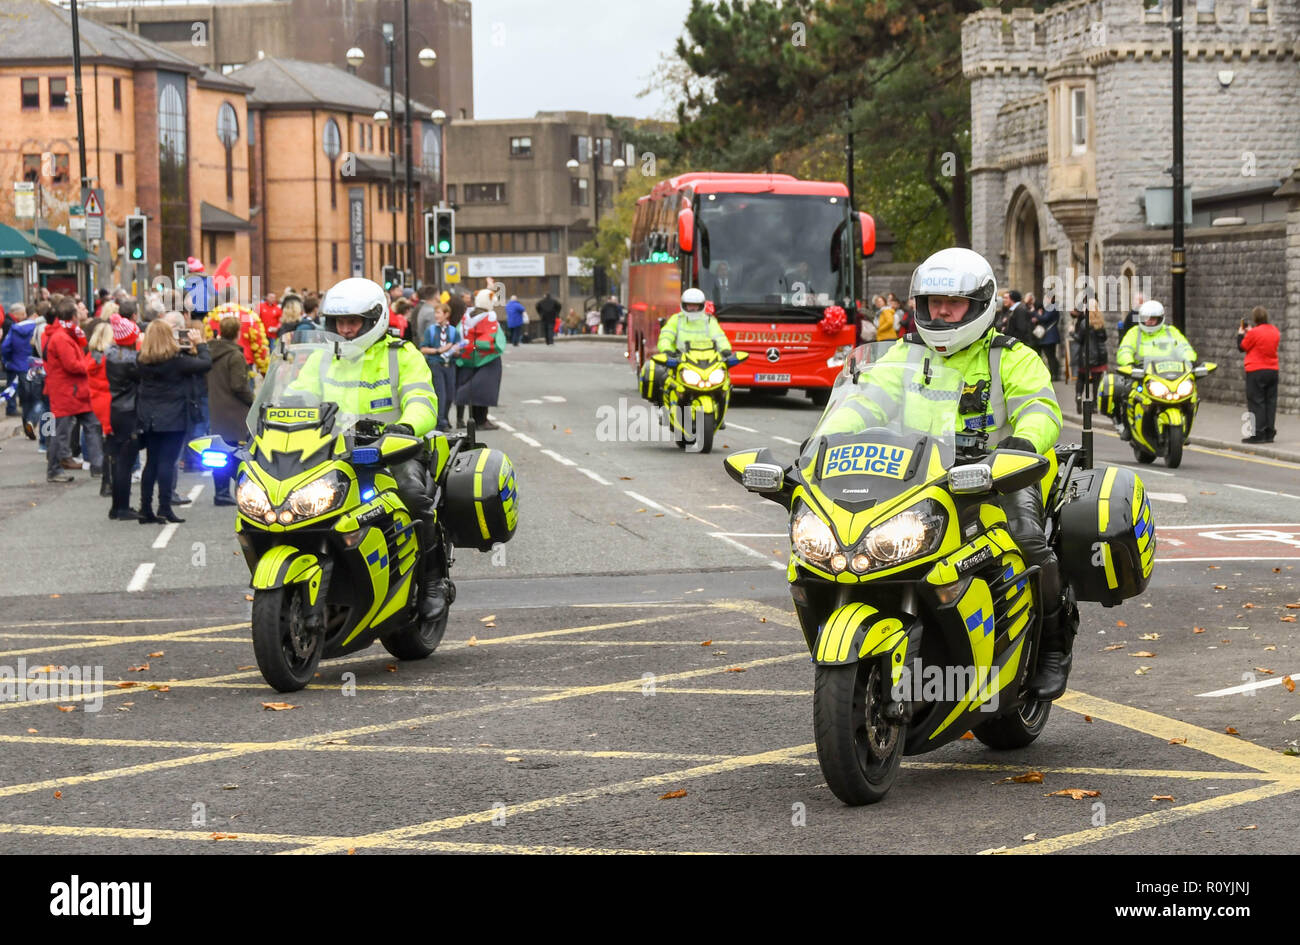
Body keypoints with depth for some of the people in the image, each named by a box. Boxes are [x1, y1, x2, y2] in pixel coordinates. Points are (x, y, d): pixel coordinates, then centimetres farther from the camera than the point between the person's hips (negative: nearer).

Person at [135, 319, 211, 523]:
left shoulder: (142, 360, 1)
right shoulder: (176, 360, -15)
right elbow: (205, 364, -9)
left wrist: (188, 349, 9)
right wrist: (200, 344, 5)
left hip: (149, 419, 5)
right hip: (172, 419, -5)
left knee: (151, 462, 12)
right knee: (167, 462, -3)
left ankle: (145, 509, 13)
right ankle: (164, 509, -5)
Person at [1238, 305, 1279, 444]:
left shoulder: (1254, 333, -14)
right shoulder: (1275, 331, 6)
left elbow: (1241, 347, -3)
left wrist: (1241, 334, 14)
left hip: (1256, 371, -6)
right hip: (1272, 370, 6)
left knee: (1256, 403, -3)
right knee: (1270, 402, 9)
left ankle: (1258, 433, -5)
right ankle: (1269, 432, 10)